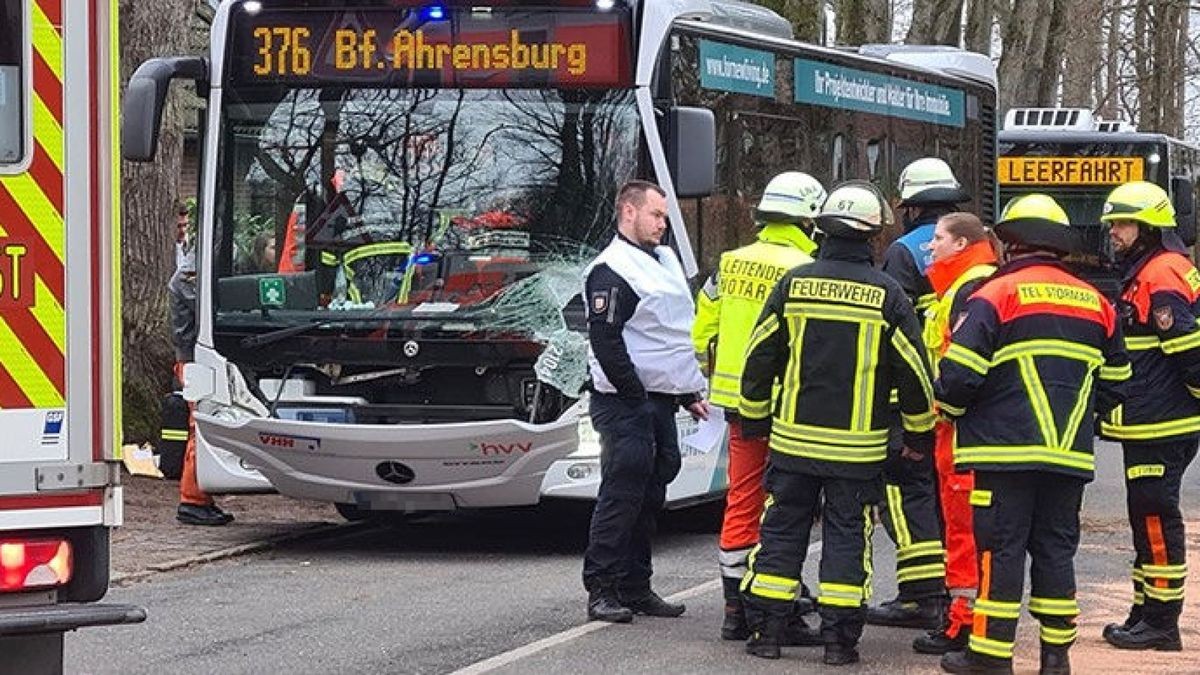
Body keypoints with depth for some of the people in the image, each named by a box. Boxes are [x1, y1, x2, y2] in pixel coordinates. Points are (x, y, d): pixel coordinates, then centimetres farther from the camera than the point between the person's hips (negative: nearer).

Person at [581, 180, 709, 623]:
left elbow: (684, 332, 25)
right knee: (622, 495, -10)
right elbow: (605, 342, -19)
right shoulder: (611, 270, -12)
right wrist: (635, 395, -18)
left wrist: (690, 392, 19)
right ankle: (601, 590, -7)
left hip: (661, 403, 9)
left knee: (649, 497, 11)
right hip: (625, 404, -9)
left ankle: (635, 587, 17)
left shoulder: (665, 262, 19)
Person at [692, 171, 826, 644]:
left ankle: (735, 609, 16)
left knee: (741, 503, 12)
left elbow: (702, 330, 15)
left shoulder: (731, 264, 8)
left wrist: (717, 377, 26)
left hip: (739, 405, 7)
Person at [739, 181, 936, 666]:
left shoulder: (793, 285, -1)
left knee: (781, 531, 9)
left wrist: (753, 419, 17)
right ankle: (839, 636, 3)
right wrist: (919, 434, 12)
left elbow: (760, 358, 5)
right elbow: (913, 371, -1)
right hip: (858, 447, -1)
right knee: (847, 535, 5)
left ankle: (766, 630, 8)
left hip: (793, 438, 2)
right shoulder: (886, 295, -6)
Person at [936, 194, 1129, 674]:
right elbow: (1114, 381, 16)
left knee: (1000, 547, -1)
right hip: (1071, 453, 5)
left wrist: (951, 408, 7)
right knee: (1056, 546, 12)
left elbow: (960, 373, -12)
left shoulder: (996, 295, -7)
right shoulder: (1095, 304, 11)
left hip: (1005, 450, -5)